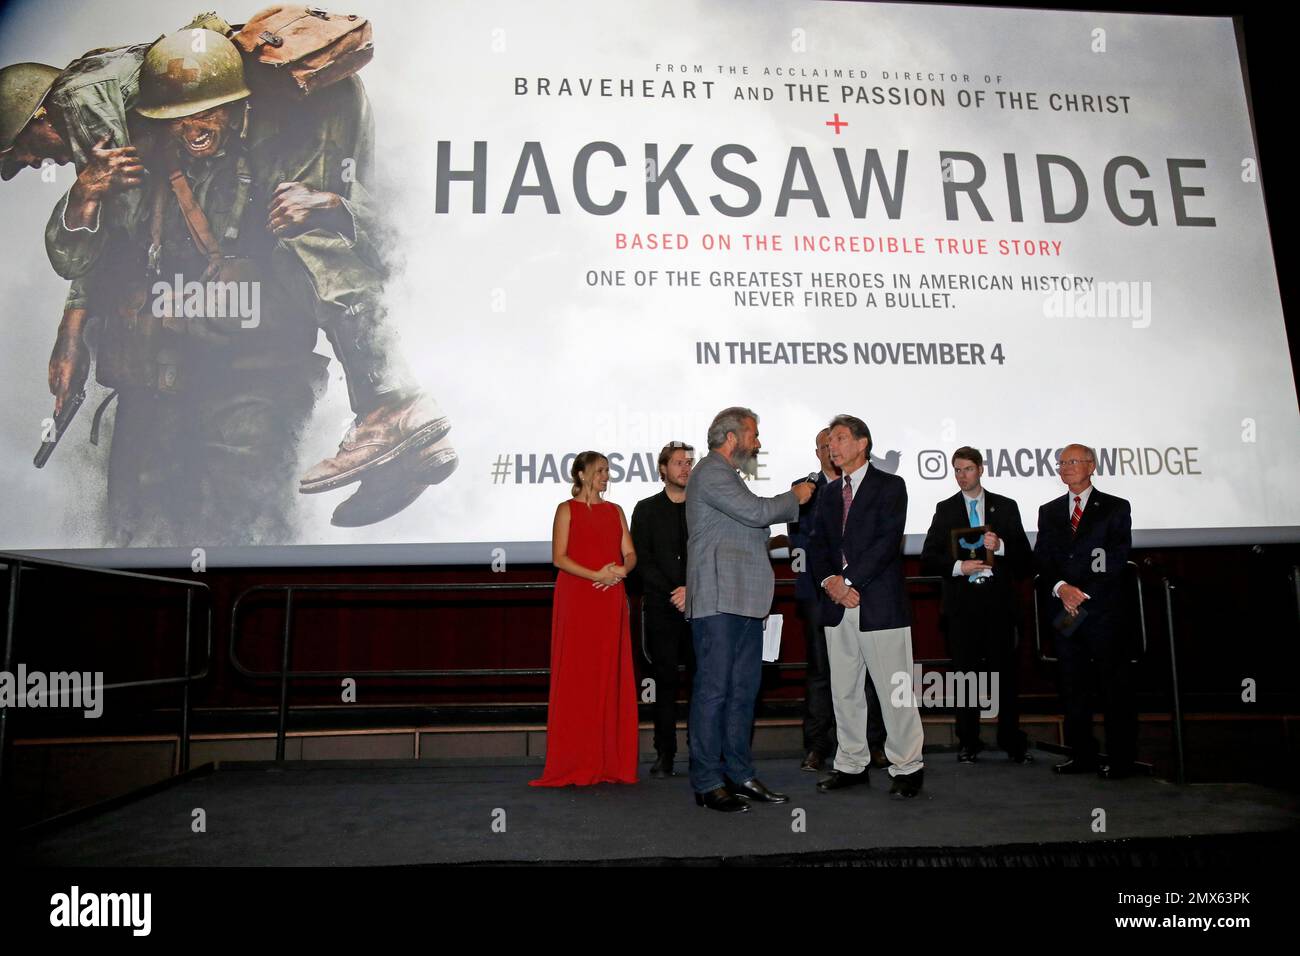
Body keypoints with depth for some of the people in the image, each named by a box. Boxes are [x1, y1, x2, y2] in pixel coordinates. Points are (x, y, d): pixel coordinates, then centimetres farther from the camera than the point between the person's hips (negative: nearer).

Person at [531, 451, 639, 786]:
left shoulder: (615, 510, 16)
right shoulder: (567, 509, 3)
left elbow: (630, 554, 11)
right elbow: (559, 557, -7)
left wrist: (621, 570, -11)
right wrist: (597, 575, -17)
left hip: (611, 602, 4)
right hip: (576, 599, -4)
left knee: (610, 677, 4)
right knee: (576, 677, -3)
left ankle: (609, 761, 11)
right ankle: (574, 763, 3)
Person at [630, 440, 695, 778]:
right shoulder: (646, 509, 9)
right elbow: (642, 560, 2)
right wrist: (672, 593, -7)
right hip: (661, 608, 0)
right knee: (665, 681, 2)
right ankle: (665, 755, 8)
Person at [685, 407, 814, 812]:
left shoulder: (726, 475, 24)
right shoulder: (710, 472, -9)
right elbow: (755, 511, -17)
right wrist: (794, 497, -2)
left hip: (744, 600, 11)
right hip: (718, 600, -11)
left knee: (743, 688, 12)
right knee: (713, 689, -5)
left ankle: (739, 774, 20)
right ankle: (706, 783, 2)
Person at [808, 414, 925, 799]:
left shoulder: (890, 486, -2)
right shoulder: (830, 493, 17)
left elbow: (887, 542, -12)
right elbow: (817, 543, 11)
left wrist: (849, 580, -16)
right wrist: (829, 580, -7)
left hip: (880, 604, -6)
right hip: (838, 606, 6)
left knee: (894, 692, 0)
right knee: (844, 692, 11)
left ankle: (907, 768, 12)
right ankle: (851, 764, 23)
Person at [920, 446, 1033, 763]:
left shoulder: (1005, 507, 9)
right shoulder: (945, 509, 9)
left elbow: (1024, 557, 6)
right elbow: (928, 558, 3)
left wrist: (1000, 546, -12)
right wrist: (958, 566, -13)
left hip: (998, 598, 0)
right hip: (962, 601, 1)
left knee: (1005, 670, 0)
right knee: (965, 671, 4)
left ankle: (1013, 742, 11)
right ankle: (968, 743, 13)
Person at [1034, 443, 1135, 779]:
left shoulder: (1116, 508, 4)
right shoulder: (1049, 512, 15)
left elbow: (1116, 561, -5)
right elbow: (1041, 561, 7)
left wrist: (1081, 593, -12)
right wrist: (1061, 588, -12)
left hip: (1105, 612, -4)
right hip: (1065, 613, 4)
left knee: (1116, 687, 1)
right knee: (1073, 688, 8)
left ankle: (1120, 759, 10)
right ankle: (1082, 755, 16)